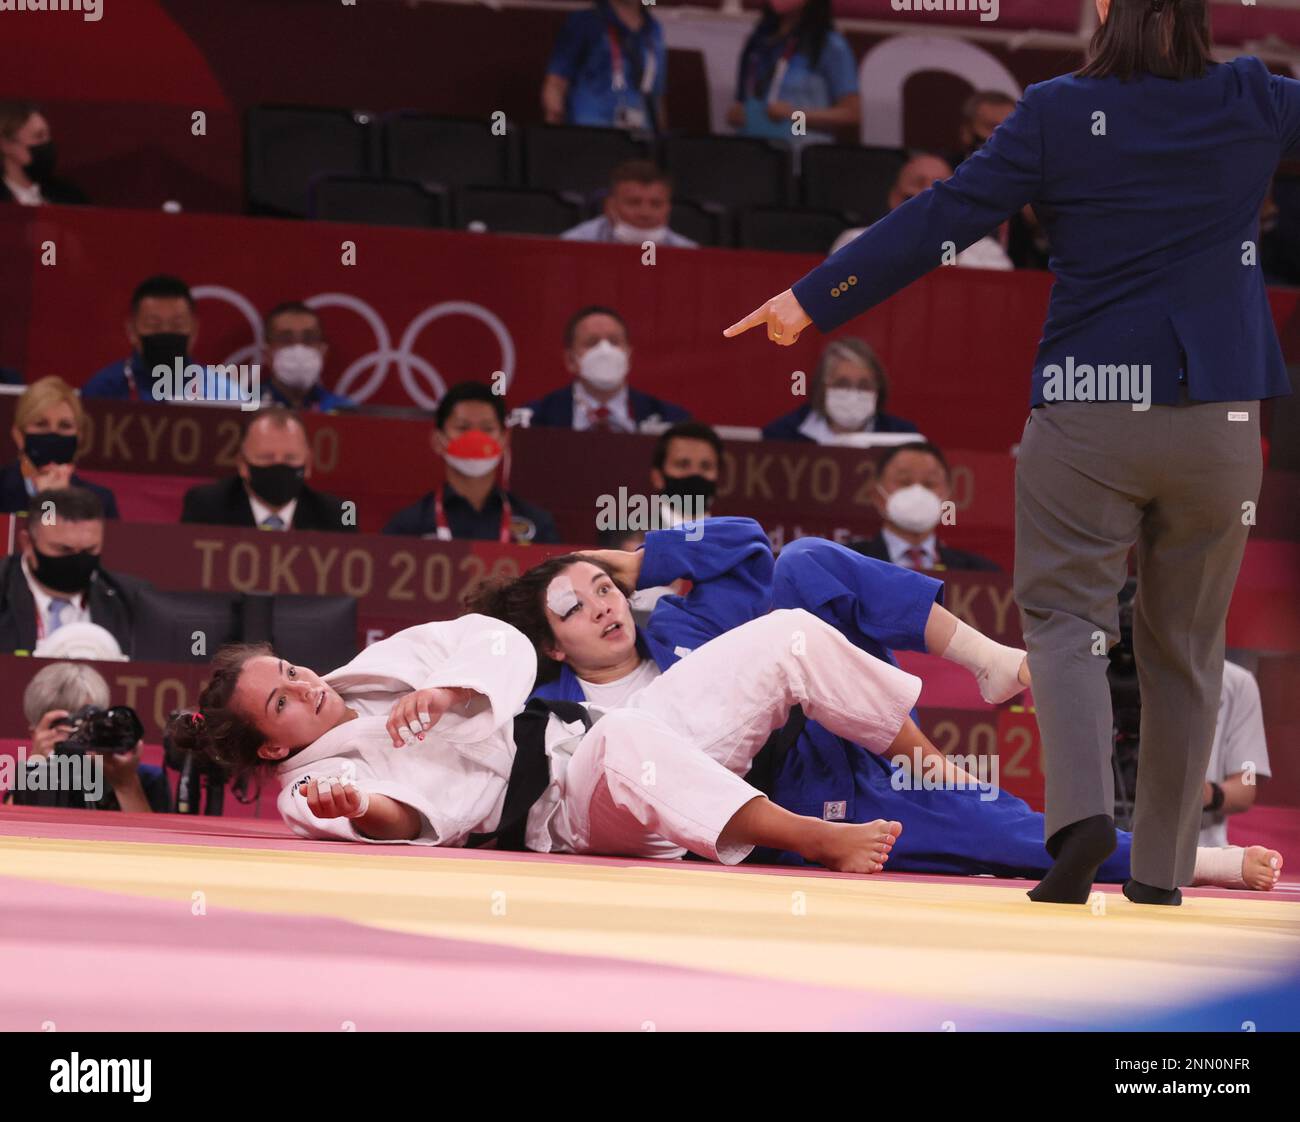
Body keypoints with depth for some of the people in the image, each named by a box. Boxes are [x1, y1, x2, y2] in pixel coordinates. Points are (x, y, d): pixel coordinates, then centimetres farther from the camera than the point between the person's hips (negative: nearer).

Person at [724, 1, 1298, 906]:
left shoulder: (1058, 114, -7)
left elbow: (944, 219, -8)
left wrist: (814, 300, -2)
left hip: (1089, 414, -2)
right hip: (1218, 416, 2)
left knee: (1066, 612, 5)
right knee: (1184, 644, 12)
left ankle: (1082, 806, -20)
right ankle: (1163, 868, 12)